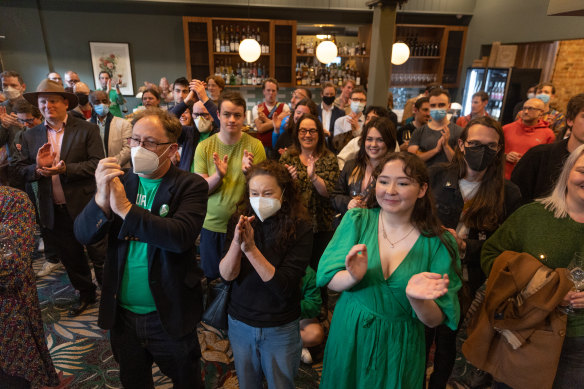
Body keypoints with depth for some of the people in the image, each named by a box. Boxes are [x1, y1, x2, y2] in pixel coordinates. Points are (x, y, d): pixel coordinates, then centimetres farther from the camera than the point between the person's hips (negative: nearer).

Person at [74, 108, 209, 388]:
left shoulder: (190, 186, -13)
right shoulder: (118, 181, -2)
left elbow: (181, 236, -29)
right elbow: (83, 235, -9)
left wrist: (125, 208, -29)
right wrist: (102, 198, -27)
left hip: (170, 314, -4)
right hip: (122, 313, 4)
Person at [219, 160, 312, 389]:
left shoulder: (300, 229, -18)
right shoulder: (240, 222, -8)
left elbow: (284, 286, -24)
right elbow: (226, 275, -15)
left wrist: (251, 249, -34)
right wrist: (236, 243, -33)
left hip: (281, 328, -3)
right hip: (240, 323, 3)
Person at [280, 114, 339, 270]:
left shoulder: (329, 159, -2)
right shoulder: (287, 157, 2)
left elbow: (330, 193, -11)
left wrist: (313, 177, -27)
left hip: (321, 226, -1)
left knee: (317, 268, 8)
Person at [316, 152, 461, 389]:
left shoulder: (439, 243, -11)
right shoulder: (357, 220, -9)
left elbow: (434, 321, -9)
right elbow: (328, 279, -11)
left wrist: (416, 298, -30)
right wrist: (353, 277, -31)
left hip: (399, 350, 0)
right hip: (349, 337, 1)